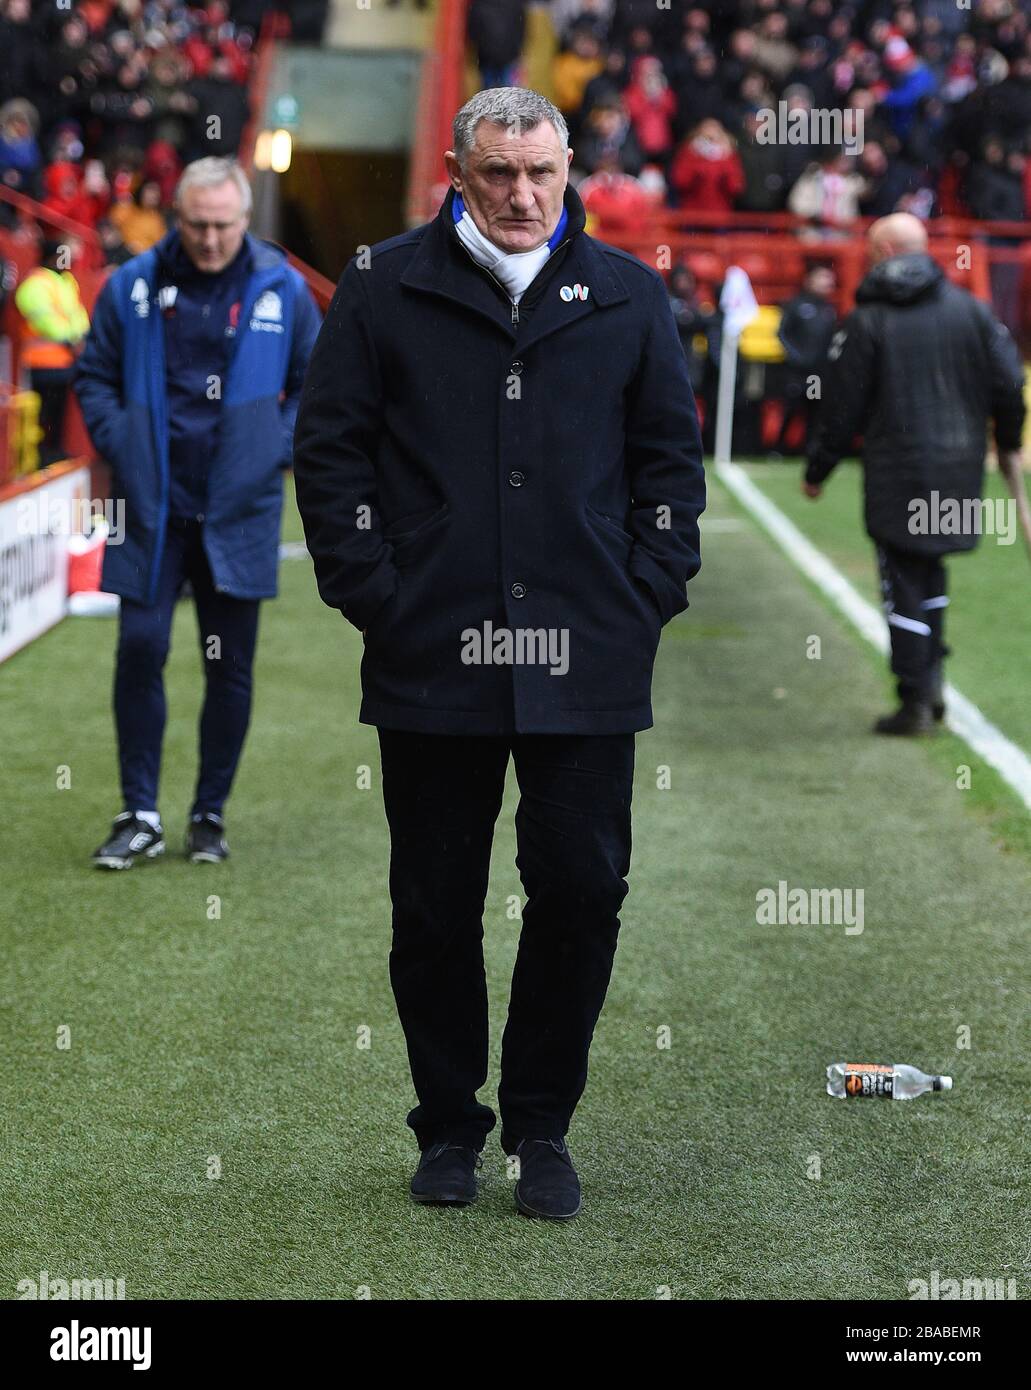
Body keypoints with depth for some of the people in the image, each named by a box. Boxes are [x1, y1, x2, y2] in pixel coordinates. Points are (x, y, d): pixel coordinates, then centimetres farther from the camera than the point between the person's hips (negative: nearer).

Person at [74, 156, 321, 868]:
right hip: (151, 508, 0)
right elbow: (95, 376, 12)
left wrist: (279, 450, -1)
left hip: (239, 511, 0)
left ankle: (210, 815, 17)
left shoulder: (282, 289, 1)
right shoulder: (133, 286, 1)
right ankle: (140, 816, 4)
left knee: (230, 666, 4)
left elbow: (318, 383, 11)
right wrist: (119, 446, -1)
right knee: (140, 650, -6)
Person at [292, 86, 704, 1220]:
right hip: (430, 660, -1)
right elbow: (329, 451, 4)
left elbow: (672, 457, 12)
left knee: (582, 891, 1)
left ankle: (541, 1125, 18)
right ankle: (448, 1125, 21)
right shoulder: (383, 293, 5)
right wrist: (374, 596, -3)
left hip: (588, 660, 1)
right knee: (435, 902, 6)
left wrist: (647, 597, 2)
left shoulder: (628, 297, 10)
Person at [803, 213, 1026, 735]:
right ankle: (930, 682, 17)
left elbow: (841, 410, -6)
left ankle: (915, 702, 1)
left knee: (904, 584, 1)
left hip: (897, 475, -4)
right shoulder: (970, 309, 3)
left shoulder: (865, 321, -6)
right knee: (930, 573, 20)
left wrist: (816, 472, 6)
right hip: (960, 467, 4)